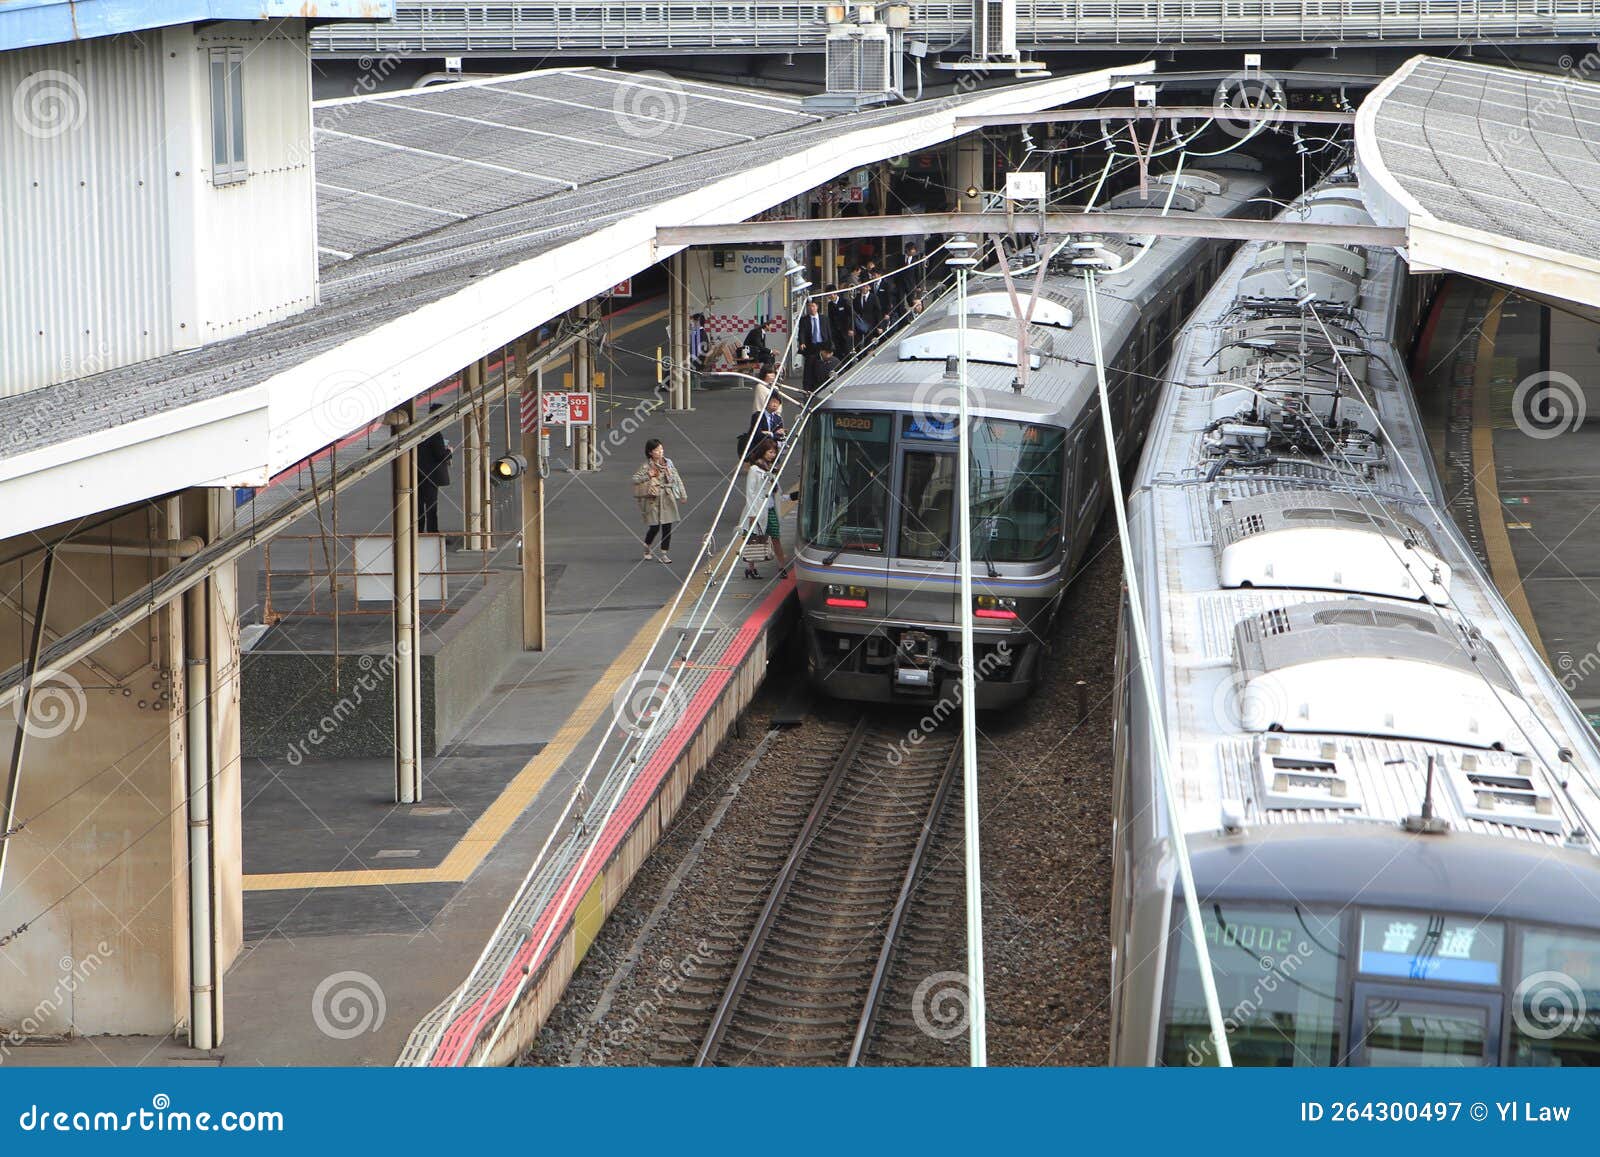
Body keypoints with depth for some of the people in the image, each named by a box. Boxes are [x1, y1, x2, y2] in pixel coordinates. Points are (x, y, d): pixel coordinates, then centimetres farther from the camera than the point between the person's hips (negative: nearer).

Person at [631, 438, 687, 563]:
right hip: (654, 499, -4)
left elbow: (677, 478, 13)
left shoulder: (668, 463, 6)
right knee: (654, 526, -3)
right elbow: (635, 479, -8)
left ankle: (664, 553, 10)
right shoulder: (647, 466, -7)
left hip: (668, 497, 4)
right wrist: (648, 476, -20)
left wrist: (682, 494, 13)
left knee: (667, 526, 2)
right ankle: (646, 548, 25)